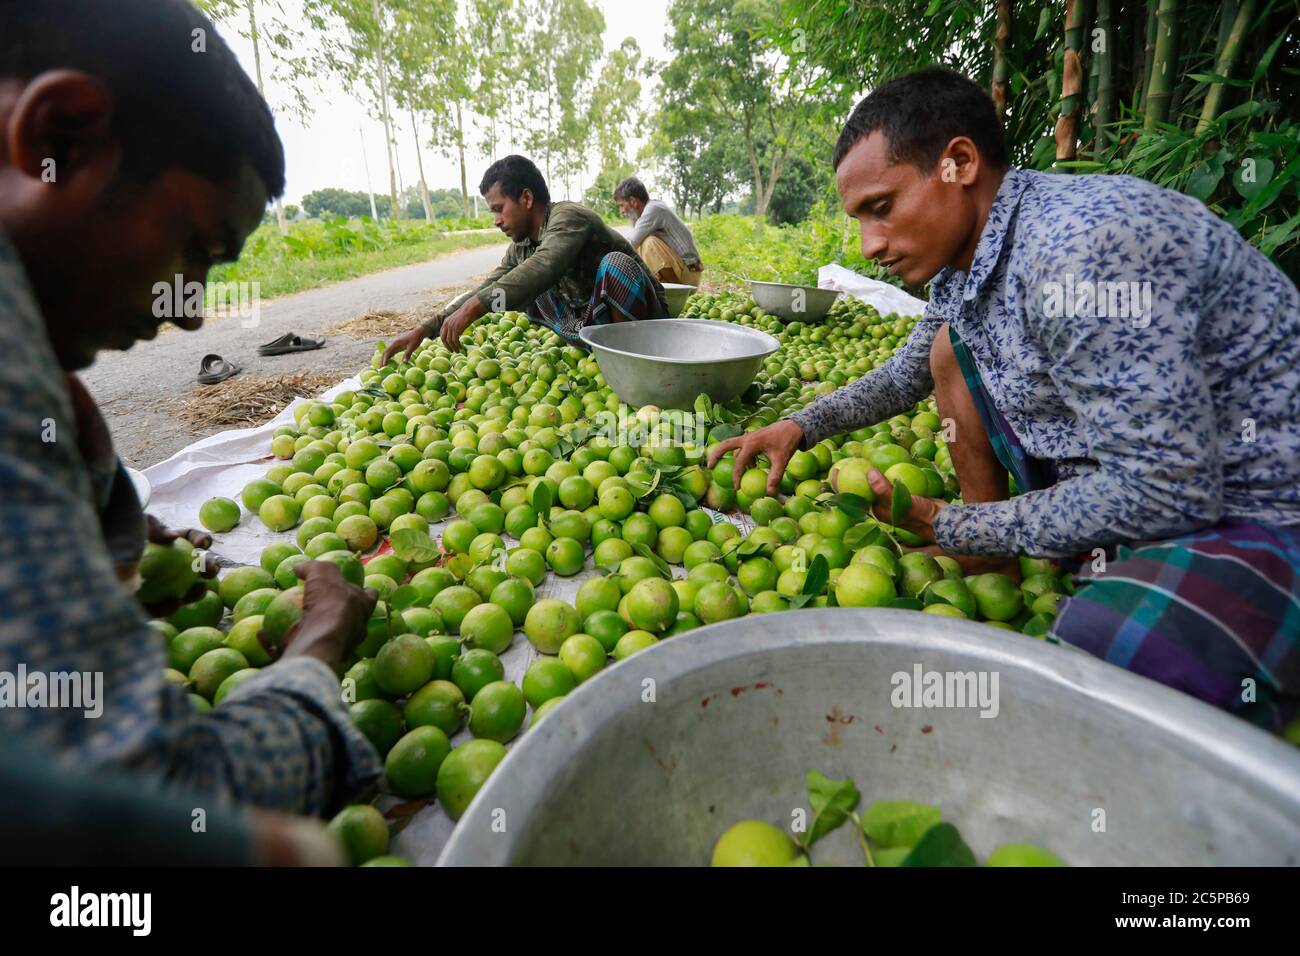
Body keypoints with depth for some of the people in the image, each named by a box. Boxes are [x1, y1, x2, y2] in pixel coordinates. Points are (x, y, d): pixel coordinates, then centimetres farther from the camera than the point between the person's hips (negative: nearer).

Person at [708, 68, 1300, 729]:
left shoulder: (1080, 246, -28)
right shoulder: (961, 258, 1)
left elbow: (1163, 490, -28)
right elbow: (904, 376, 19)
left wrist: (945, 526, -18)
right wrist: (799, 428, 5)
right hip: (1129, 480, 9)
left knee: (1111, 656, -38)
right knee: (952, 346, 7)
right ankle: (995, 555, 11)